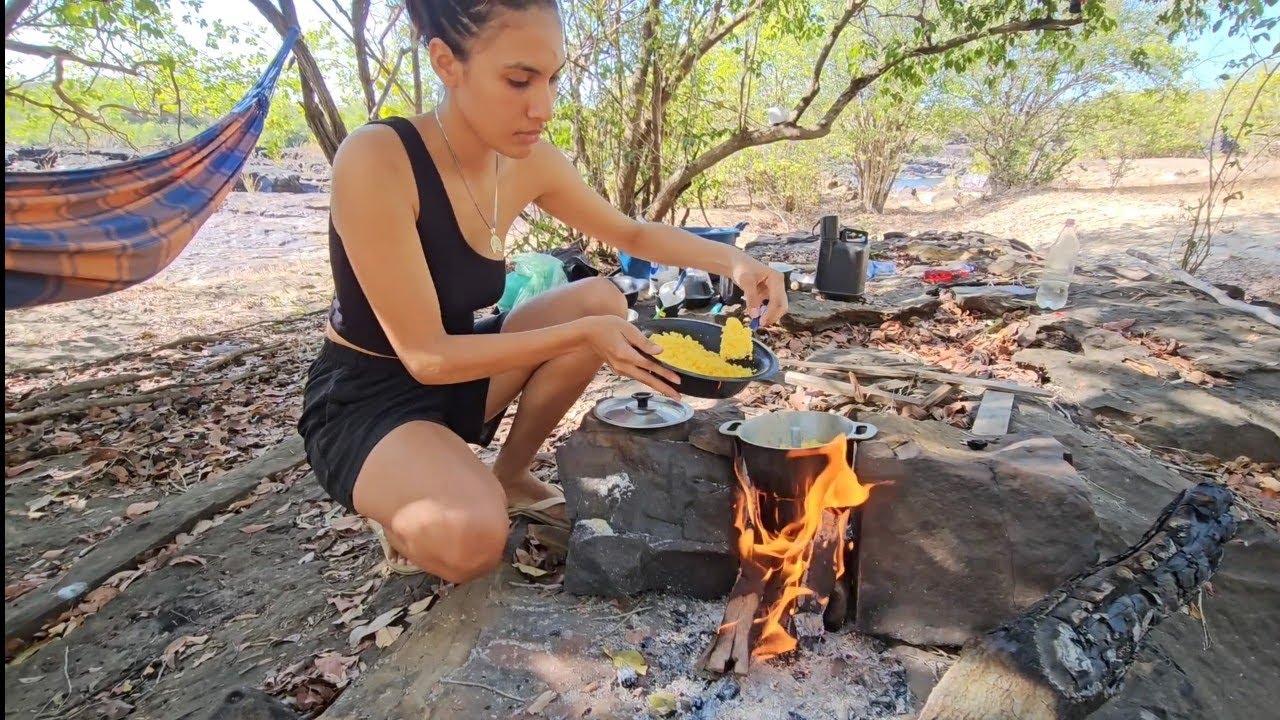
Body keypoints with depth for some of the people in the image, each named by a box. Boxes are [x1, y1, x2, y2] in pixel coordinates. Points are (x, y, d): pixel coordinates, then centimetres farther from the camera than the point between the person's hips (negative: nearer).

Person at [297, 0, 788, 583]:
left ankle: (511, 476, 9)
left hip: (454, 373, 7)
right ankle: (404, 524, 6)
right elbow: (426, 355, -27)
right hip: (362, 402, -7)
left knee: (602, 301, -6)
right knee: (473, 537, -34)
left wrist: (733, 261, -10)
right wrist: (581, 335, -29)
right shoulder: (375, 160, -28)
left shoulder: (529, 163, -8)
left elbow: (632, 234, 7)